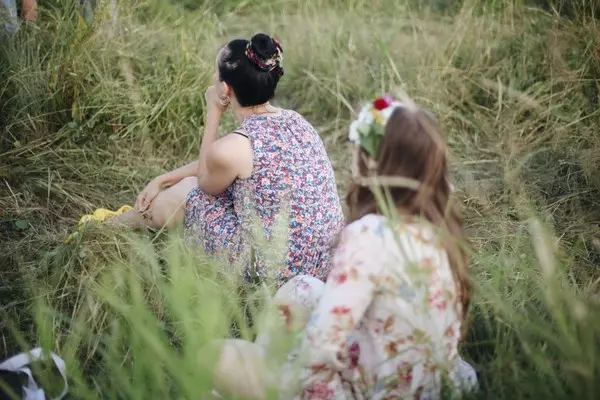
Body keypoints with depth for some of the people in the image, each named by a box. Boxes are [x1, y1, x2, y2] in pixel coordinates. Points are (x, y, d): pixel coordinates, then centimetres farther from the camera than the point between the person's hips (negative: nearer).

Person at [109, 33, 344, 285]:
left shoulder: (230, 148, -23)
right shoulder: (293, 120, 2)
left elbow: (207, 181, 4)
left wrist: (213, 112, 0)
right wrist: (161, 180, 22)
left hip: (276, 272, -7)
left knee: (187, 189, 11)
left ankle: (113, 225, 39)